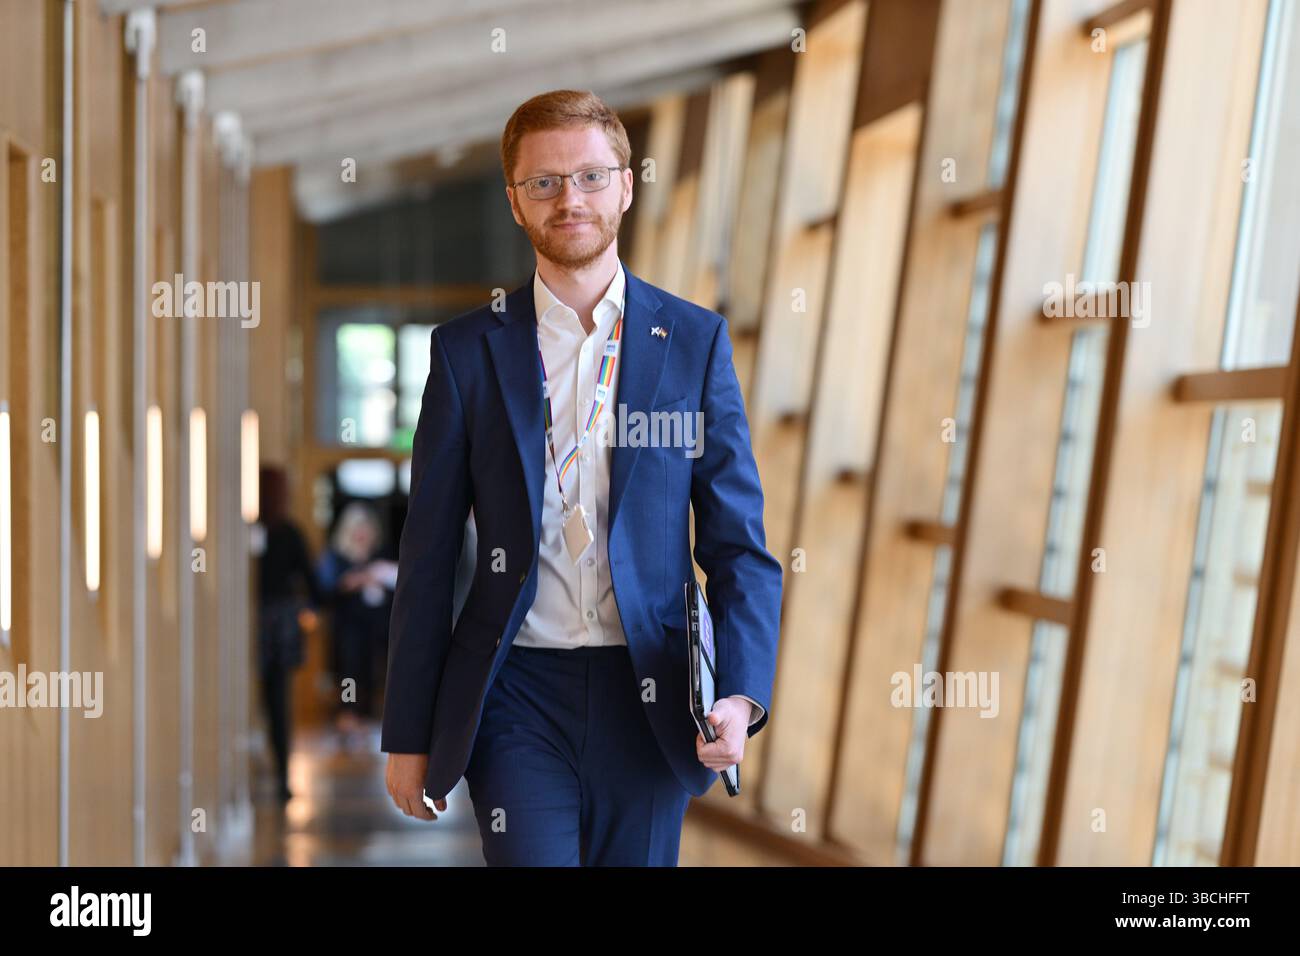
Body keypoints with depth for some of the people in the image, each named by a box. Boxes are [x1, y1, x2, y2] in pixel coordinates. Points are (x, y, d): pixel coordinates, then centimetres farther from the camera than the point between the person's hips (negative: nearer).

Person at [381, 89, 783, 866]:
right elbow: (430, 558, 3)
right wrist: (409, 736, 4)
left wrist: (743, 695, -13)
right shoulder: (467, 350, 2)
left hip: (650, 698, 1)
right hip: (519, 694, 0)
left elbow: (739, 545, 1)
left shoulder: (695, 340, 2)